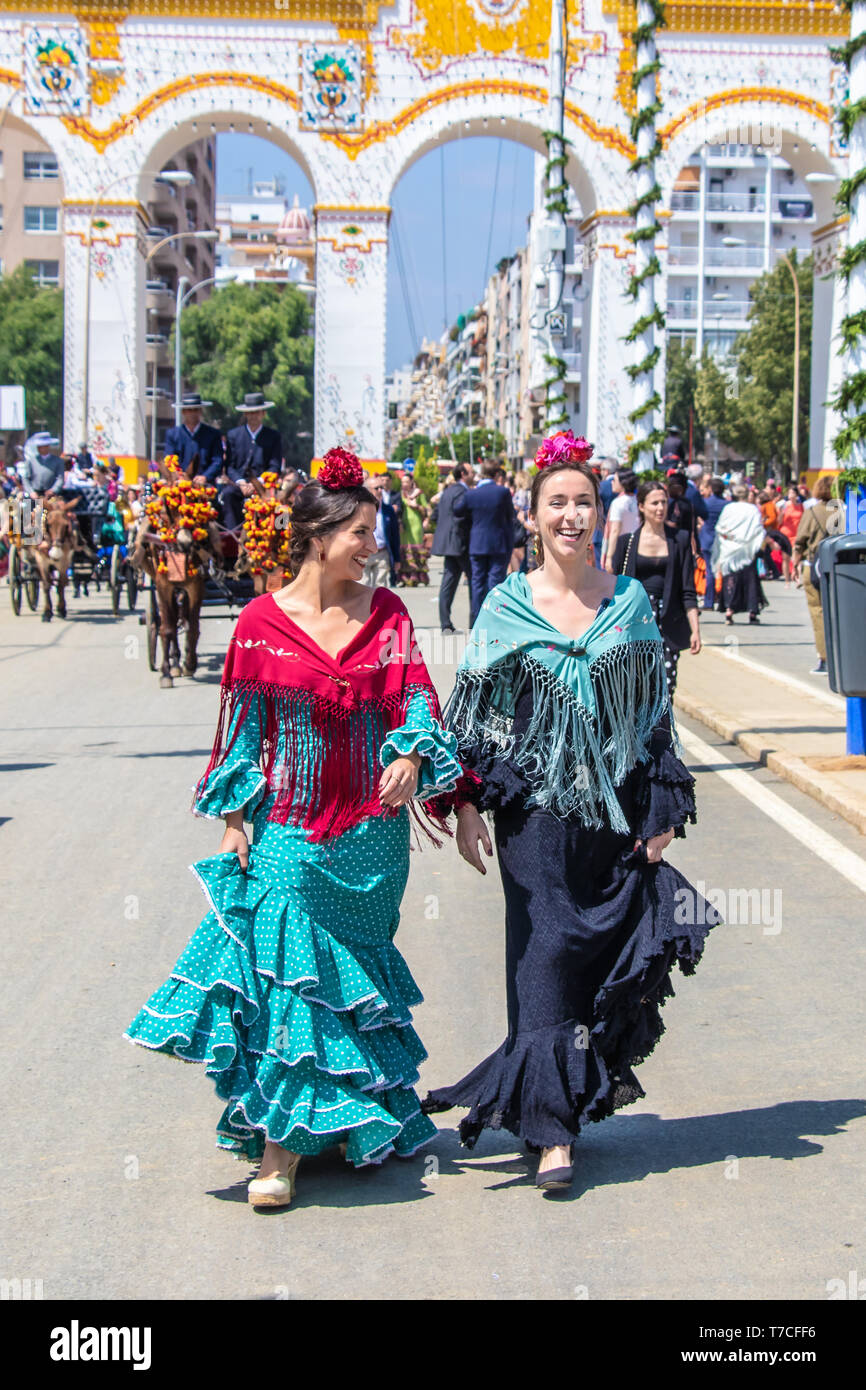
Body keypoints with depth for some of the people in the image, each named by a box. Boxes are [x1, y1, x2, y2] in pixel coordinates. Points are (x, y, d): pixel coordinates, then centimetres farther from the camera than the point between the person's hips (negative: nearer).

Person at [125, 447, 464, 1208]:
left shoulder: (386, 613, 4)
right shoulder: (262, 622, -2)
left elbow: (415, 696, -1)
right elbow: (242, 724, 2)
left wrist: (410, 756, -22)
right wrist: (234, 817, -3)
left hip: (373, 830, 2)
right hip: (290, 829, -2)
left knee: (351, 974, 12)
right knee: (283, 972, -8)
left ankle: (355, 1121, 28)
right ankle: (278, 1144, -2)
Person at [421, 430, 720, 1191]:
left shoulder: (631, 602, 4)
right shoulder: (507, 605, 0)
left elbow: (654, 709, 7)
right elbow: (475, 712, 2)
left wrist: (662, 811, 3)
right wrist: (467, 802, -4)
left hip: (616, 809, 2)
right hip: (536, 808, -2)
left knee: (611, 951, 5)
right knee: (547, 954, -3)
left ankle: (582, 1091, 27)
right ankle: (552, 1128, 2)